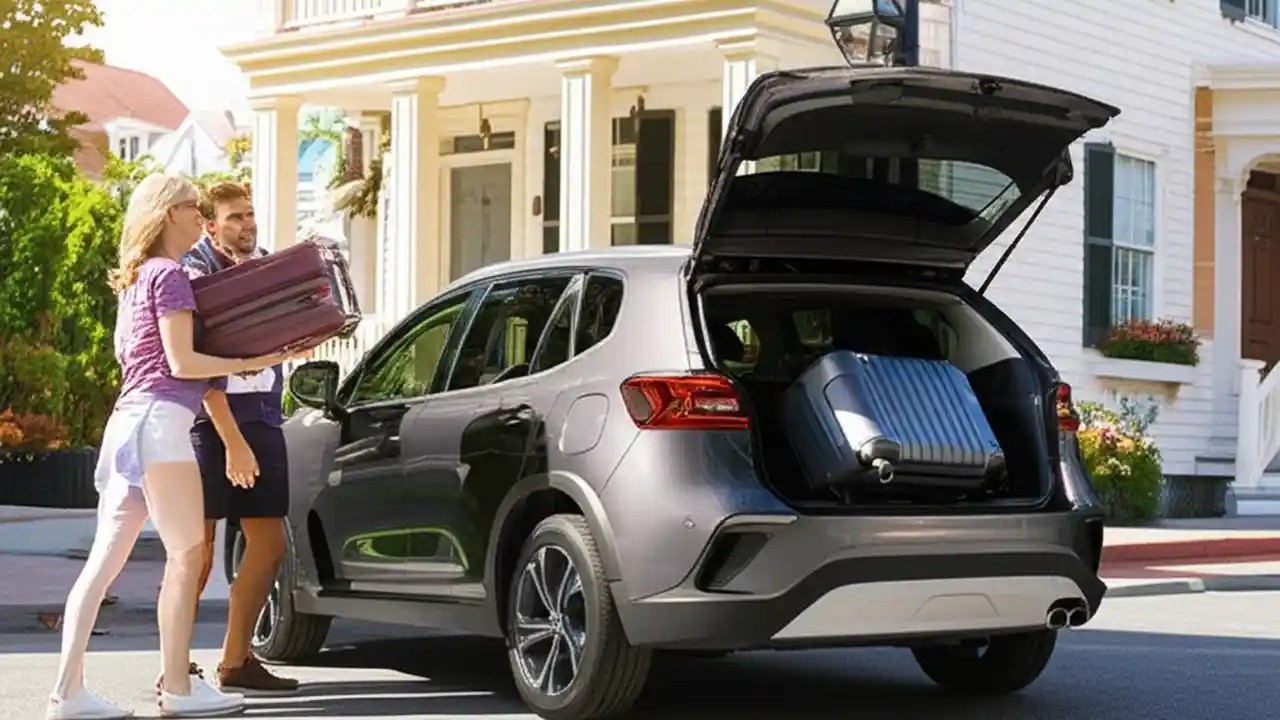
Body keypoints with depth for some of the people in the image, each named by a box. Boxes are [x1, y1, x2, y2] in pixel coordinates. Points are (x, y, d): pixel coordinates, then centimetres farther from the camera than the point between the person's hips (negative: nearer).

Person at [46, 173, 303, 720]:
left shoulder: (136, 279, 23)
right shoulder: (169, 274, -5)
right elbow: (181, 362, -11)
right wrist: (250, 363, -7)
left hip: (127, 422, 9)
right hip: (159, 419, -9)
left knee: (104, 560, 3)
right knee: (186, 556, -4)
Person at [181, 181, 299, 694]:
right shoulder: (195, 274, -7)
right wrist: (232, 441, -20)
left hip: (262, 421, 7)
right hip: (209, 423, -7)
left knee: (268, 544, 9)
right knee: (198, 550, -7)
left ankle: (235, 662, 19)